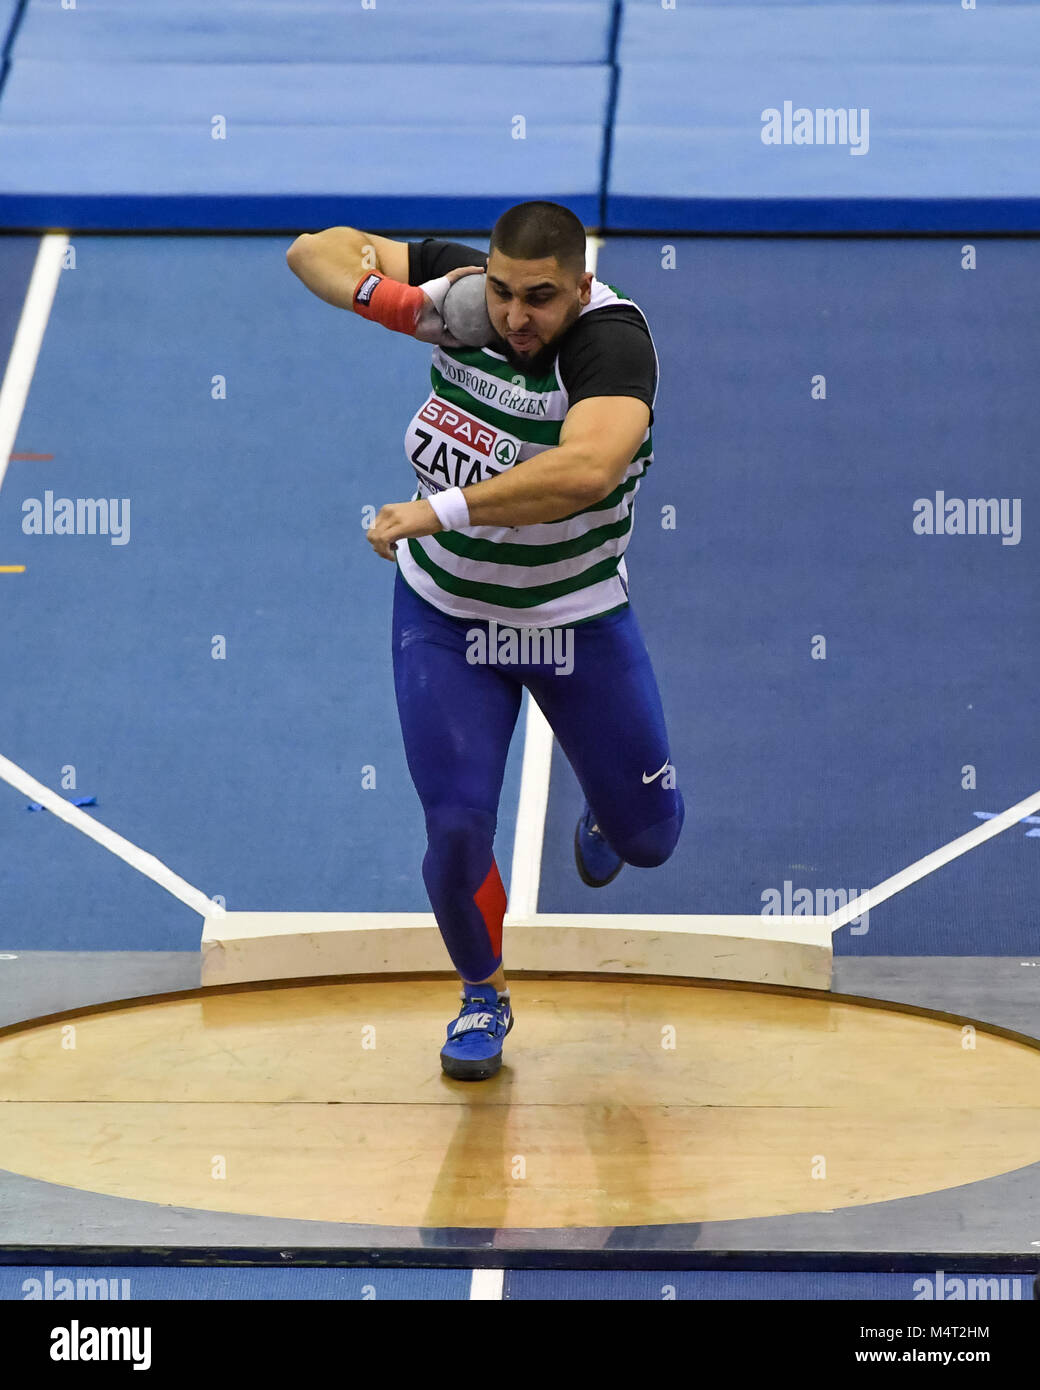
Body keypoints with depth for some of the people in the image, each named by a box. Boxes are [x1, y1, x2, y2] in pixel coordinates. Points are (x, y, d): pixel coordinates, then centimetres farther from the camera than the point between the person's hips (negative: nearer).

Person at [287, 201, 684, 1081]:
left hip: (578, 619, -2)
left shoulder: (612, 341, -30)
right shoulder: (464, 287, -15)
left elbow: (587, 470, -50)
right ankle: (482, 997, 21)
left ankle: (606, 815, 50)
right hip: (444, 612, 2)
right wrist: (394, 301, -25)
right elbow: (317, 250, -5)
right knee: (457, 825, -8)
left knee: (649, 837, 11)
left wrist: (440, 510, -50)